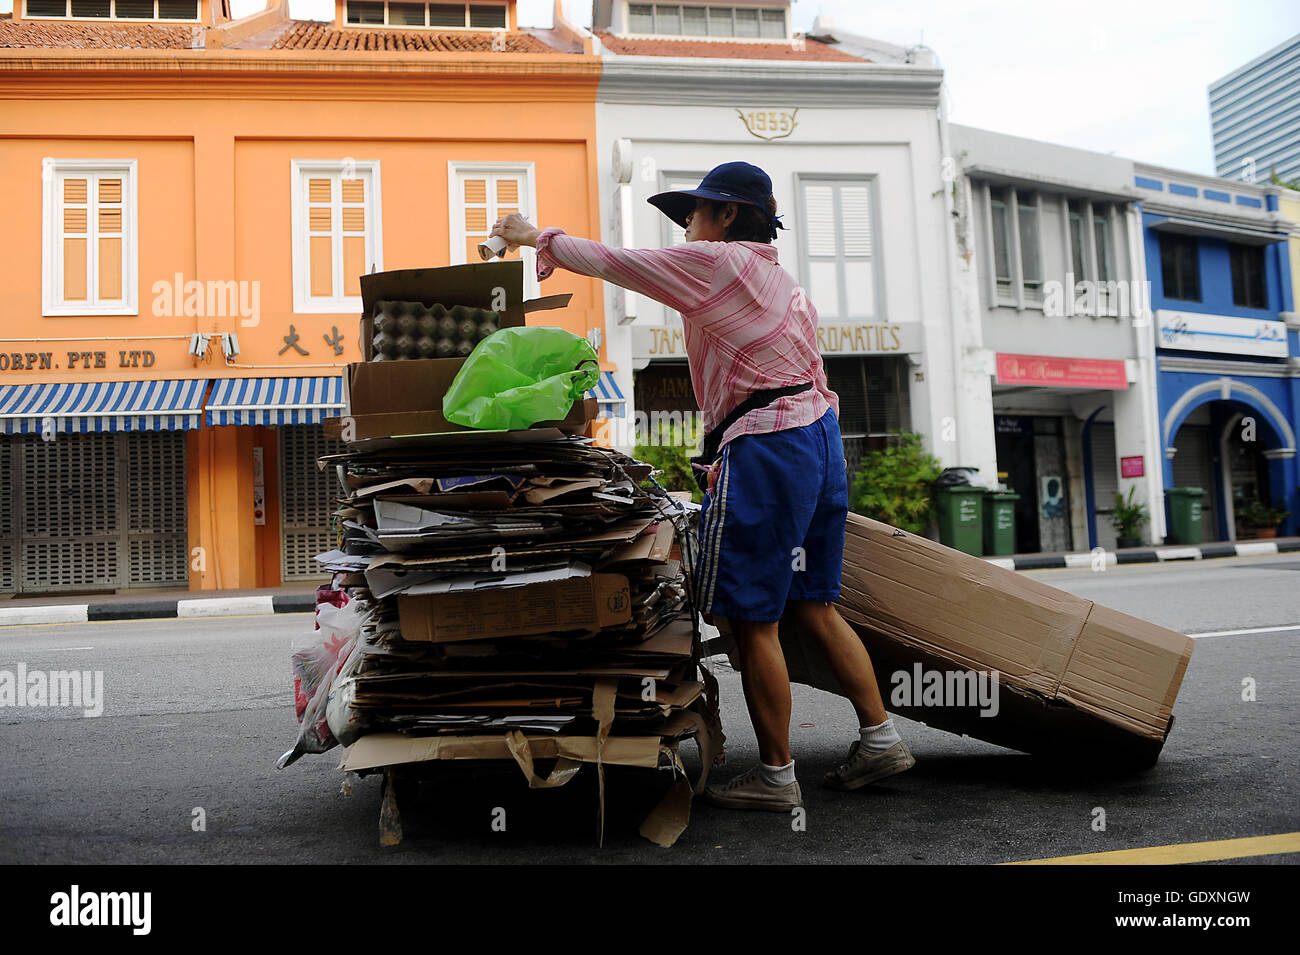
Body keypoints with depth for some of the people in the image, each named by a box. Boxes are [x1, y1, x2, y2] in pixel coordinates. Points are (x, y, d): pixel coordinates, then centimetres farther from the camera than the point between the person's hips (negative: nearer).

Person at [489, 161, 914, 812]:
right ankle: (880, 737, 19)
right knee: (811, 606, 15)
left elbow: (611, 262, -1)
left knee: (752, 618, -2)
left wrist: (537, 237, 14)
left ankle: (775, 776, 6)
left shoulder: (713, 261, -4)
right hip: (820, 438, 10)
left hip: (766, 444, -10)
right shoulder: (784, 283, 23)